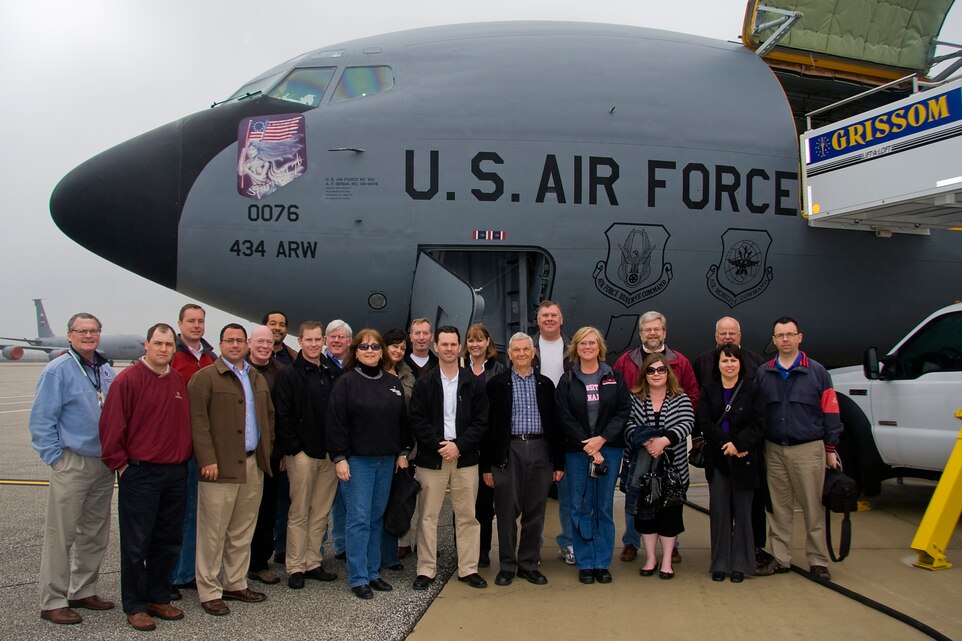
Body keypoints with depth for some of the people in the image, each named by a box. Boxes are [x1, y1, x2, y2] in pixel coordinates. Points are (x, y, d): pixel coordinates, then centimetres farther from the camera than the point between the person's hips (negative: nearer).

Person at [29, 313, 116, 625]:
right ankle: (53, 602, 9)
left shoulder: (105, 371, 11)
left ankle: (83, 590, 27)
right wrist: (55, 458, -13)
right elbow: (41, 420, -10)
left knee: (95, 534, 14)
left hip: (104, 464, 7)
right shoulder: (58, 370, -8)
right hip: (72, 464, -7)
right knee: (61, 535, -1)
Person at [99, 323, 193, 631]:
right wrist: (119, 463, -10)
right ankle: (134, 606, 16)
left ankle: (159, 598, 27)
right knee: (136, 544, 3)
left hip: (176, 474, 6)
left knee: (168, 542, 13)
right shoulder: (128, 379, -9)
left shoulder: (179, 381, 9)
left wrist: (186, 456, 10)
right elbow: (111, 424, -11)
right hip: (139, 474, -6)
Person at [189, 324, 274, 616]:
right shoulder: (205, 377, -5)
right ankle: (209, 592, 11)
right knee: (214, 532, 0)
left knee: (243, 531, 13)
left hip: (253, 465, 6)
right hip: (221, 466, -6)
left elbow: (269, 415, 22)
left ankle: (236, 584, 25)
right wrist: (207, 459, -18)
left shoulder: (258, 379, 16)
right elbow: (198, 420, -12)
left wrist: (266, 450, 12)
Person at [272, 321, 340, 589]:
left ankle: (313, 563, 20)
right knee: (299, 513, 3)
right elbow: (282, 416, -7)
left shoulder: (333, 373, 10)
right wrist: (293, 448, -12)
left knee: (321, 513, 10)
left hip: (329, 453, 4)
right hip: (302, 453, -4)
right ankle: (295, 567, 12)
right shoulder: (289, 375, -3)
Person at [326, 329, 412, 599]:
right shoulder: (346, 382, -5)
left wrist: (403, 452, 10)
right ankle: (358, 578, 5)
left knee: (377, 518, 11)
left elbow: (403, 420, 15)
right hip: (357, 460, -5)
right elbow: (335, 423, -9)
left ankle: (373, 572, 21)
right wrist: (339, 458, -13)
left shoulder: (393, 383, 11)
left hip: (386, 460, 5)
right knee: (359, 519, -3)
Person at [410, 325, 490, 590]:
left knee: (467, 516, 6)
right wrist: (438, 445, -13)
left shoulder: (474, 383, 5)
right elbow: (417, 420, -3)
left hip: (465, 457, 1)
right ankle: (426, 570, 13)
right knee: (428, 516, 3)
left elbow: (481, 421, 1)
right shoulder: (424, 383, 2)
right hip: (431, 458, -1)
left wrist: (459, 445, -10)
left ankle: (468, 569, 17)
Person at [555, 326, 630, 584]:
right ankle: (585, 564, 13)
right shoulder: (567, 381, 3)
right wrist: (588, 447, -10)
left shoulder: (615, 378, 5)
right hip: (576, 451, 0)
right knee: (580, 508, 3)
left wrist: (602, 439, -12)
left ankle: (602, 563, 15)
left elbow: (623, 411, -1)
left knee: (604, 507, 6)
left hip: (609, 448, 1)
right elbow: (565, 418, -3)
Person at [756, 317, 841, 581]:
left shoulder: (817, 372, 1)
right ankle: (780, 559, 19)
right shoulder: (763, 373, 8)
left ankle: (818, 561, 13)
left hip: (808, 450, -3)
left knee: (813, 508, 2)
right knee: (779, 509, 10)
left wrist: (830, 449, 1)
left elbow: (830, 412, 2)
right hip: (773, 450, 3)